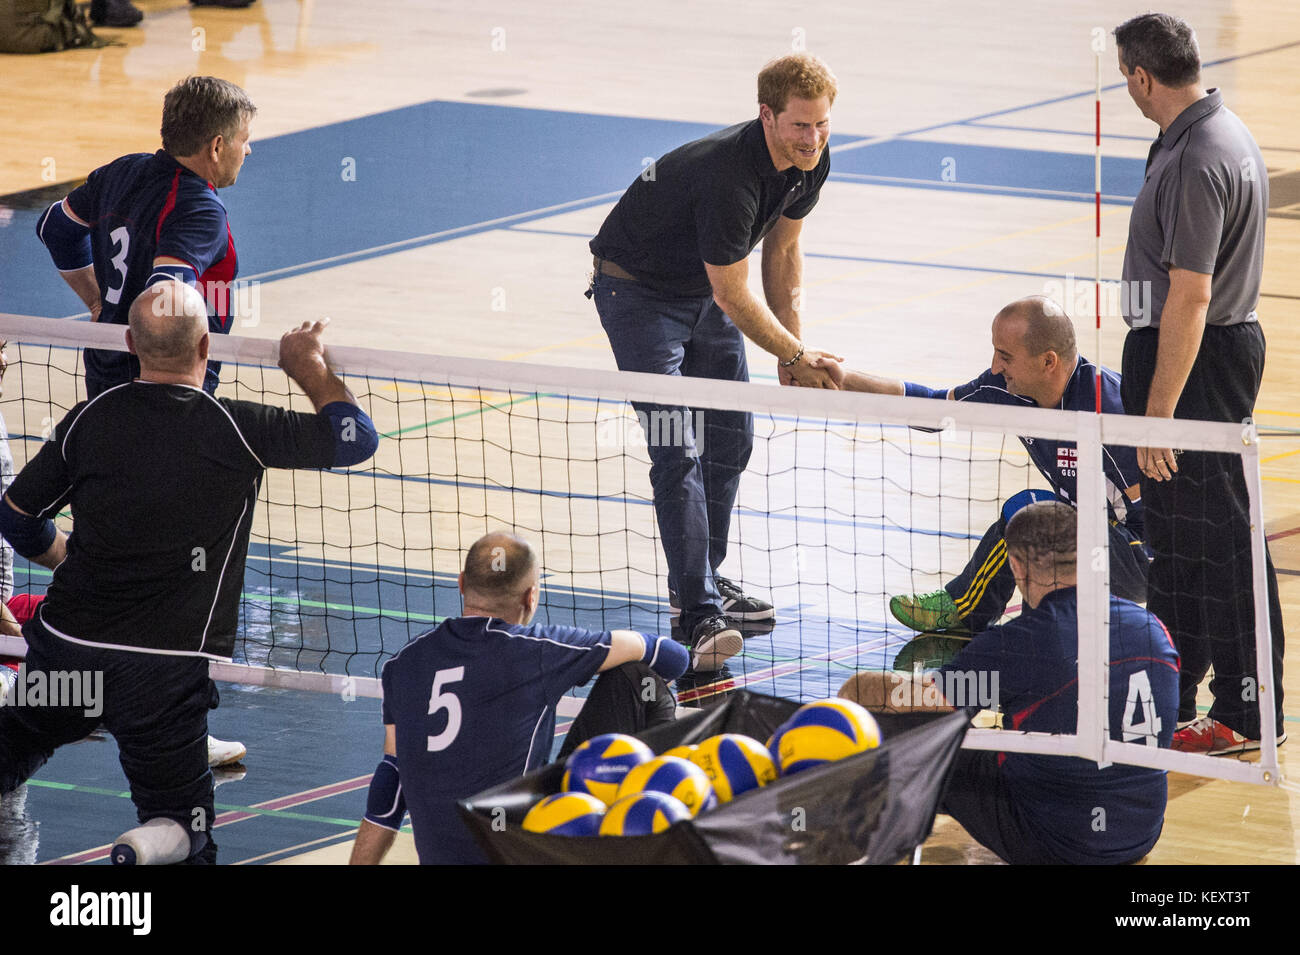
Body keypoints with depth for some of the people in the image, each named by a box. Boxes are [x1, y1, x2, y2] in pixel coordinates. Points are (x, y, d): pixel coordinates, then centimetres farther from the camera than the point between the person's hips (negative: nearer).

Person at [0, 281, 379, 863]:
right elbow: (356, 438, -1)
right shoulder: (235, 431, -10)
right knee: (182, 825, 2)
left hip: (64, 645, 3)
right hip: (164, 672, -3)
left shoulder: (90, 419, 0)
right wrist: (309, 366, 15)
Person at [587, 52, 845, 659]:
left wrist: (792, 348, 4)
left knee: (731, 439, 11)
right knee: (678, 452, -15)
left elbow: (782, 249, 6)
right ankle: (699, 613, -14)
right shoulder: (728, 176, -37)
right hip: (636, 290, -9)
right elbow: (732, 295, -27)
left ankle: (703, 579, 27)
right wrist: (797, 356, -18)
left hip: (700, 287, 9)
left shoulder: (810, 162, -11)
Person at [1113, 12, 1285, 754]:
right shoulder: (1223, 132, 10)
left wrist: (1159, 412, -23)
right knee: (1174, 531, 20)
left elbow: (1190, 296, -25)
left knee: (1218, 537, -4)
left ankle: (1249, 712, 3)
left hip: (1196, 360, -11)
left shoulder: (1196, 163, -23)